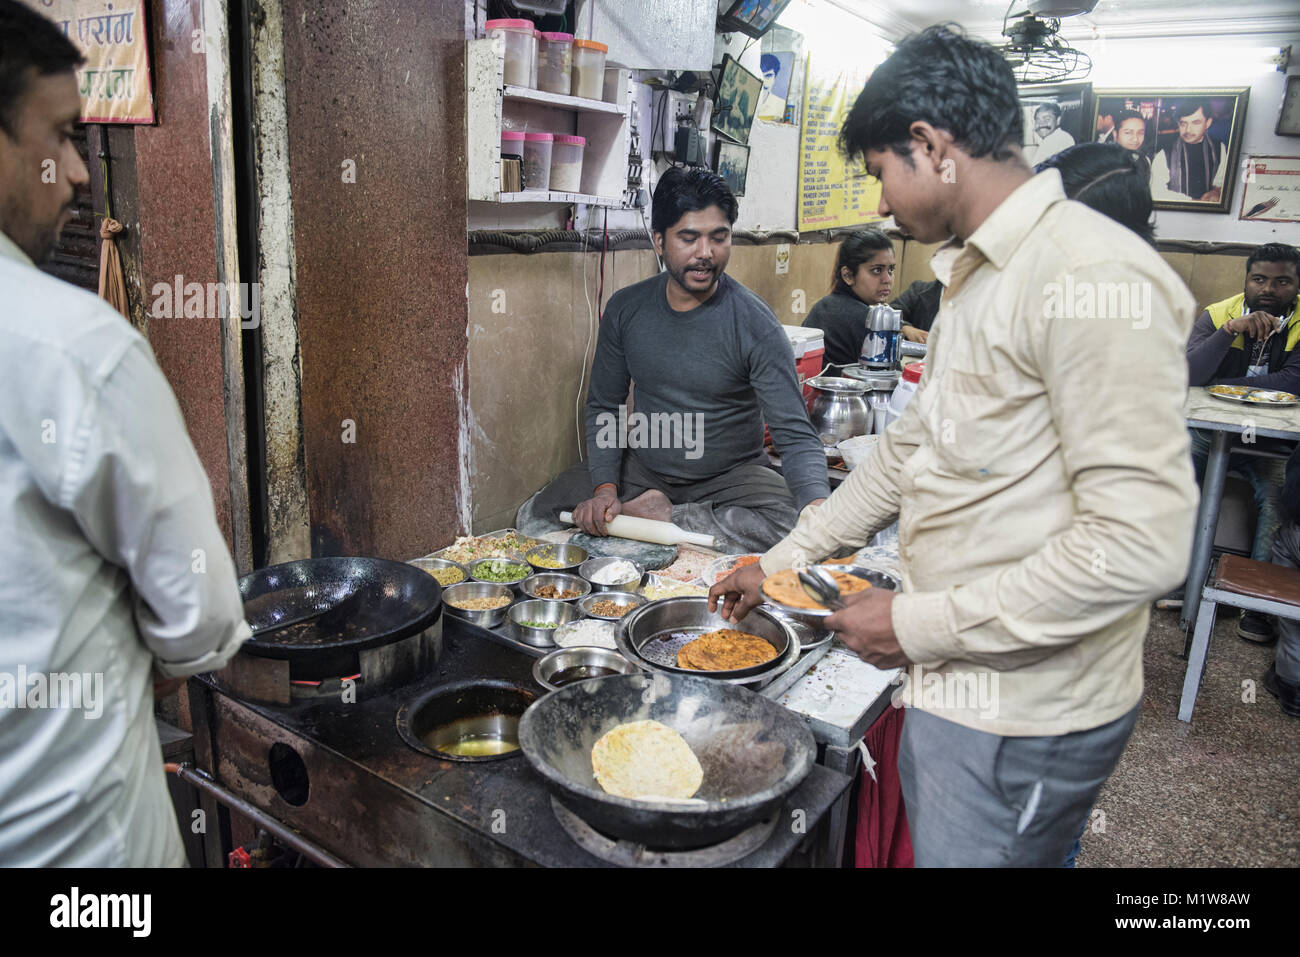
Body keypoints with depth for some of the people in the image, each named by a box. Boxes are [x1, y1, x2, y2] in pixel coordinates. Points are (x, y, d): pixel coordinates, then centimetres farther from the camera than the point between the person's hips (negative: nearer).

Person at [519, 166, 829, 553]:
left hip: (732, 474, -1)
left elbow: (795, 433, -20)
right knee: (535, 515, -15)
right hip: (643, 469, 2)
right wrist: (605, 488, -12)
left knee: (793, 525, -33)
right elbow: (604, 406, 5)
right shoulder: (626, 309, -2)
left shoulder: (756, 325, -15)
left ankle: (663, 515, -14)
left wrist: (819, 506, -41)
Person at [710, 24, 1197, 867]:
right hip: (957, 686, 9)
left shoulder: (1090, 277, -21)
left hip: (1022, 718, -9)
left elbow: (1141, 544, -27)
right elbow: (911, 450, 18)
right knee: (929, 841, 23)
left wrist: (921, 624, -19)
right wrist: (783, 563, 17)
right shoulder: (975, 276, 12)